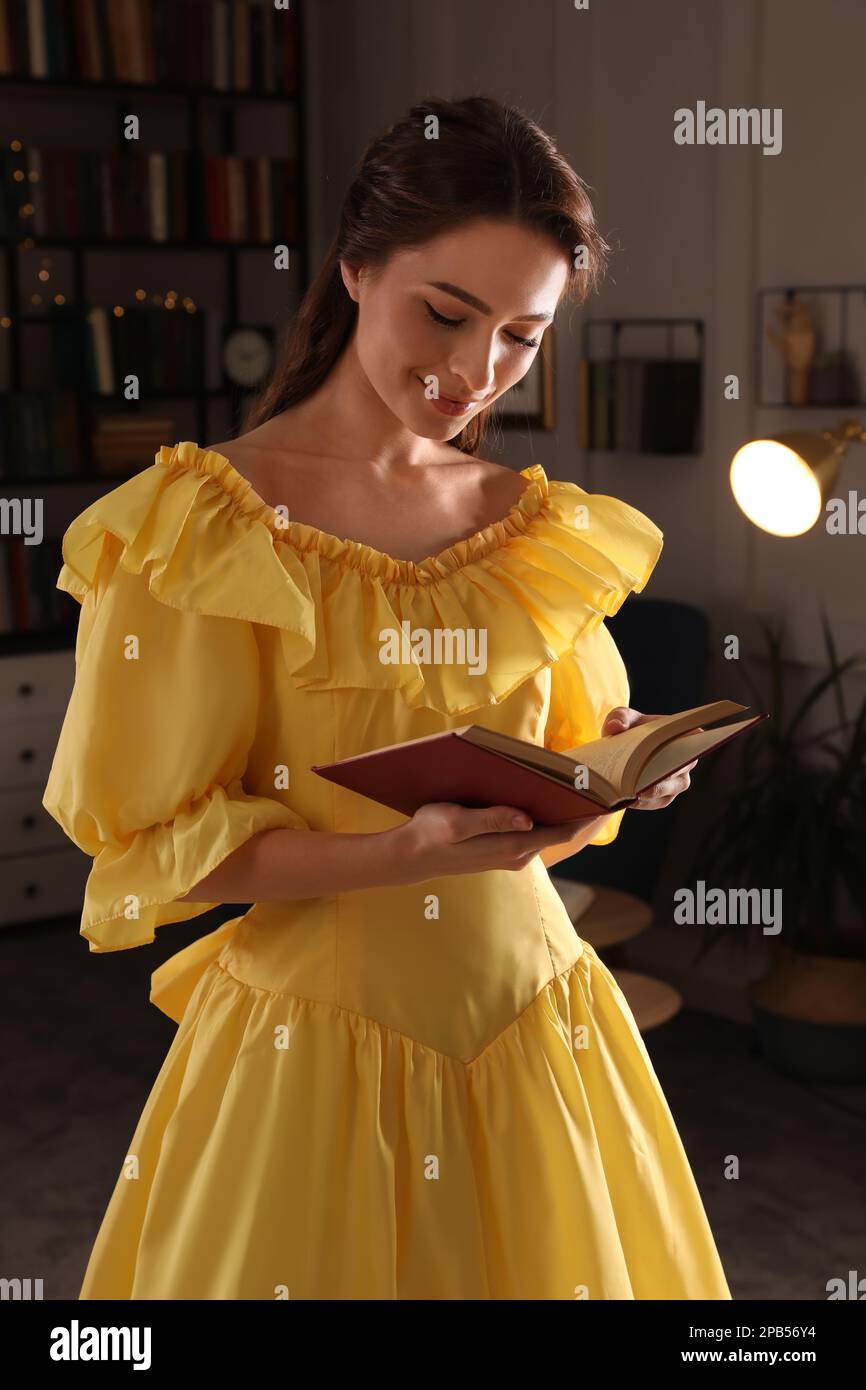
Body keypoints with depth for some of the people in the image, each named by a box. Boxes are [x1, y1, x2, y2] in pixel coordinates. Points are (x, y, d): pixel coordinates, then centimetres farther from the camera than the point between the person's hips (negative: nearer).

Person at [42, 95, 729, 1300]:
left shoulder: (544, 528, 5)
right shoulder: (203, 524, -10)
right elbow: (155, 847, -11)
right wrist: (401, 854, -25)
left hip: (533, 1013, 5)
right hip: (311, 1047, -4)